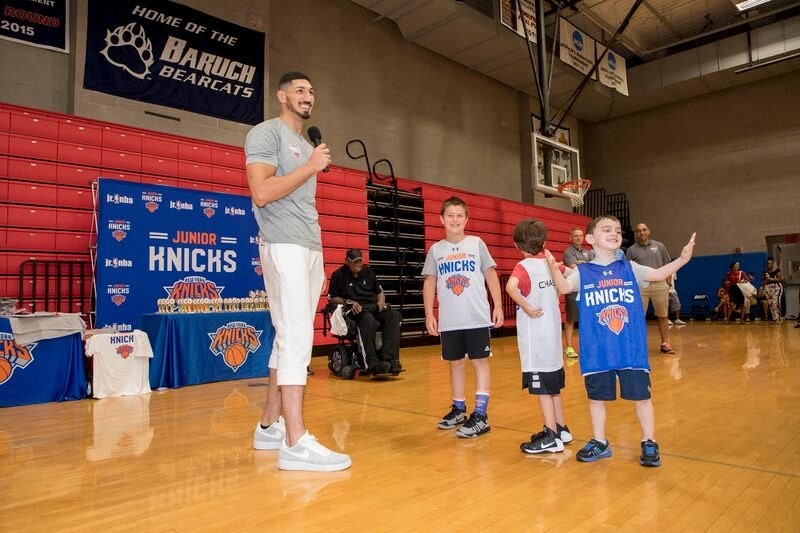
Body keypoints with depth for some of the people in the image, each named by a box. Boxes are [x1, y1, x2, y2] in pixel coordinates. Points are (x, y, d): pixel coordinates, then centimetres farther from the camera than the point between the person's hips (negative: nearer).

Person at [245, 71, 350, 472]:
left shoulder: (306, 146, 24)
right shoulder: (266, 133, -1)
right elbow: (262, 193, -16)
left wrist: (318, 258, 16)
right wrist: (311, 167, -10)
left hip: (310, 248, 9)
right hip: (284, 247, -9)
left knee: (290, 338, 9)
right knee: (297, 337, -14)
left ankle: (270, 427, 19)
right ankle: (296, 443, -10)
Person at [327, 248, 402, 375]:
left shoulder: (368, 271, 20)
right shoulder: (339, 274, 6)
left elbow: (380, 291, 25)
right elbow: (332, 298, 3)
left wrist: (381, 301, 3)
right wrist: (348, 301, -14)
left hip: (374, 306, 5)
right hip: (355, 310, -5)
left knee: (393, 315, -27)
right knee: (368, 319, -40)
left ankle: (389, 359, -38)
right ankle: (373, 364, -43)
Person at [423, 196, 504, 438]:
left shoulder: (477, 244, 1)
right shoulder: (435, 250, 5)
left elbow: (491, 275, 3)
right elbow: (429, 282, 7)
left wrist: (498, 306, -3)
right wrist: (429, 315, 2)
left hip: (478, 318, -2)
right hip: (449, 321, 3)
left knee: (480, 361, 1)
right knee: (456, 363, 13)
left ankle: (480, 416, 5)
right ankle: (459, 409, 28)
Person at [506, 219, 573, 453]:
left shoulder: (523, 267, -15)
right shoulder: (550, 263, 5)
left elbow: (511, 286, -36)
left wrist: (526, 307, -23)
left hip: (535, 336, -7)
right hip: (553, 333, 7)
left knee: (542, 388, 1)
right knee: (552, 385, 19)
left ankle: (551, 438, 8)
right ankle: (561, 429, 30)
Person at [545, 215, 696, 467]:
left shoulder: (629, 268, 7)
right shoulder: (582, 272, 1)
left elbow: (658, 274, -3)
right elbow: (564, 286, -16)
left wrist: (681, 259, -19)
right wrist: (553, 268, -36)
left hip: (631, 349, 1)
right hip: (597, 351, 0)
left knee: (641, 395, 7)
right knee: (597, 397, 11)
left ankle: (649, 443, 26)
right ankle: (599, 443, 29)